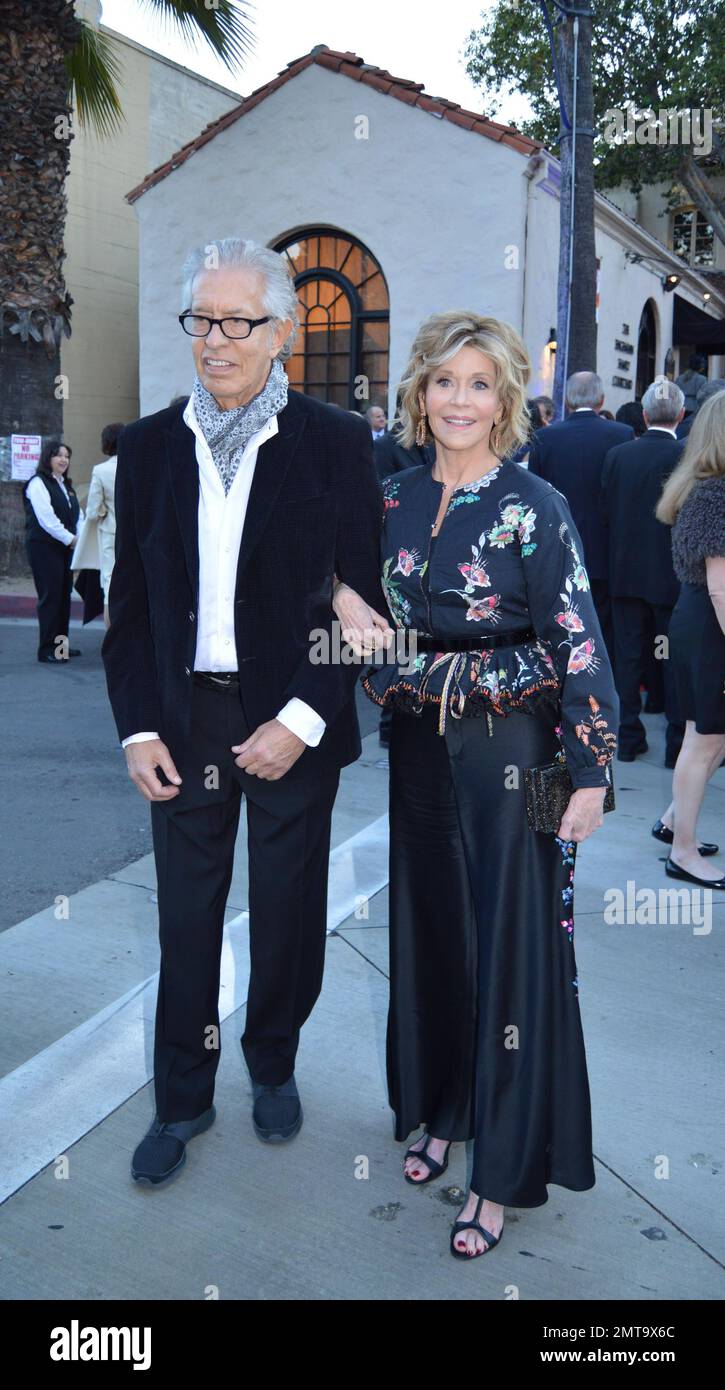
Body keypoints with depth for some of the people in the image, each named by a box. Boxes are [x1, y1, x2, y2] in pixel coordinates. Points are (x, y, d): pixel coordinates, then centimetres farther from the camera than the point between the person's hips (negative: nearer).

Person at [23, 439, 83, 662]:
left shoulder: (66, 485, 18)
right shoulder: (38, 483, -9)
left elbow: (77, 514, 15)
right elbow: (46, 519, -17)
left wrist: (80, 536, -3)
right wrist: (70, 538, -14)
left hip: (65, 547, 8)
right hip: (44, 547, -8)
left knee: (64, 595, 9)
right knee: (50, 597, -8)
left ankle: (60, 644, 17)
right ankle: (47, 650, -4)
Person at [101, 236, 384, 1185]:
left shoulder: (336, 442, -5)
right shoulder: (150, 446, 4)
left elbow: (362, 599, -6)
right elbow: (129, 601, 6)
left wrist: (303, 718, -14)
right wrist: (137, 728, -2)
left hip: (291, 723, -2)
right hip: (183, 721, 2)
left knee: (288, 916, 13)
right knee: (186, 920, 12)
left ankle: (273, 1065, 39)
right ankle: (182, 1099, 31)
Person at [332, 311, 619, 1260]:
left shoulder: (536, 508, -11)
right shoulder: (395, 499, 5)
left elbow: (578, 644, -11)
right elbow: (334, 568, 18)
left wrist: (590, 772, -13)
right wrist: (347, 602, -7)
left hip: (509, 749, -5)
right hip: (421, 744, 5)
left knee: (511, 942, 2)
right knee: (429, 927, 15)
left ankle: (505, 1165, 16)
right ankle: (441, 1109, 36)